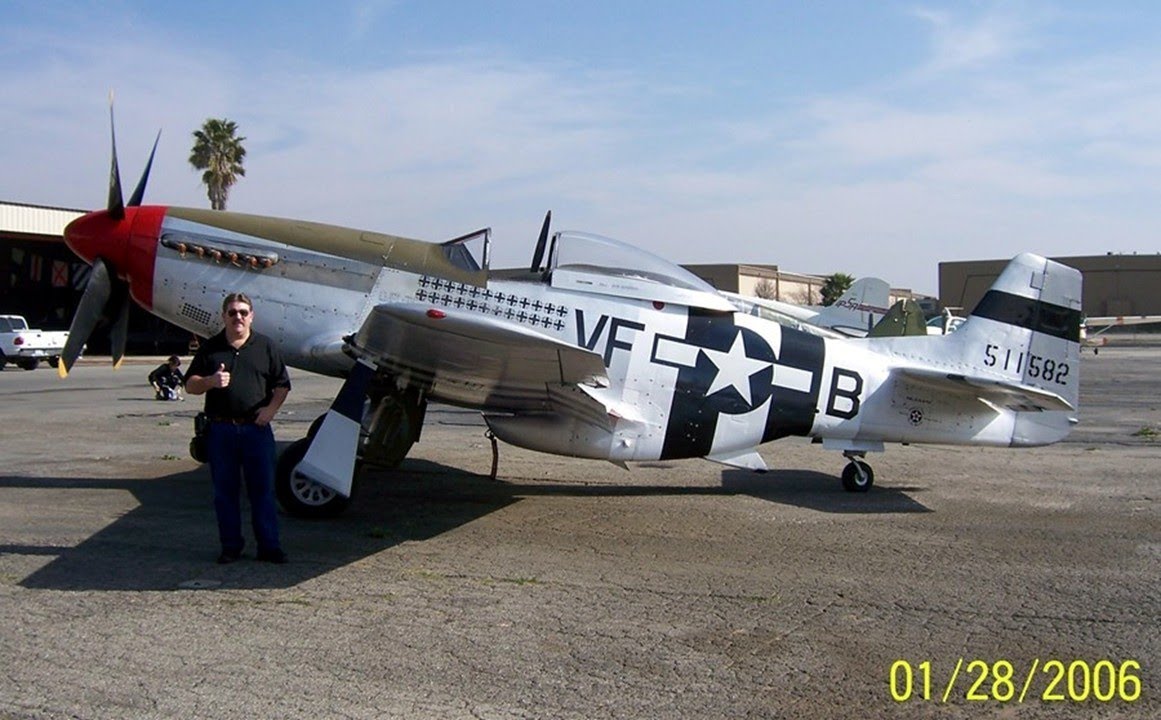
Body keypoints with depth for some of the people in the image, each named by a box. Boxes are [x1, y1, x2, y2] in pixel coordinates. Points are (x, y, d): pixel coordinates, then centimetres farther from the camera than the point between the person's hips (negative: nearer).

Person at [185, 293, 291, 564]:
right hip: (220, 429, 1)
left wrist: (271, 408, -7)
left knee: (263, 488, 1)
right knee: (225, 491, 7)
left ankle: (269, 546, 7)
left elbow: (282, 384, 9)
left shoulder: (265, 346, 8)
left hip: (256, 428, -1)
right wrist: (210, 381, -13)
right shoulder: (210, 348, 8)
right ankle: (231, 546, 17)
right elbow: (190, 385, 8)